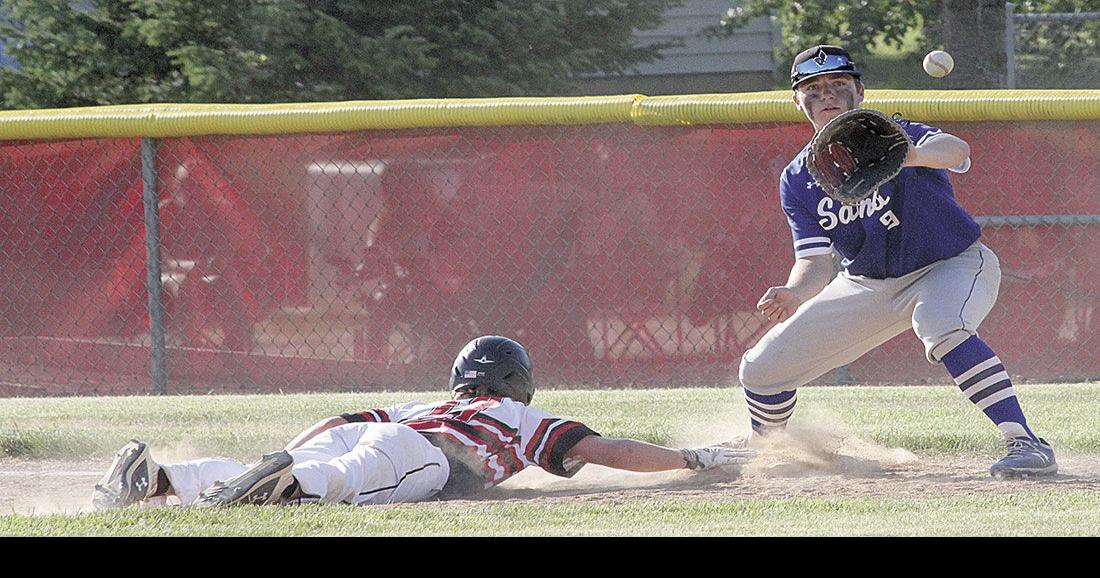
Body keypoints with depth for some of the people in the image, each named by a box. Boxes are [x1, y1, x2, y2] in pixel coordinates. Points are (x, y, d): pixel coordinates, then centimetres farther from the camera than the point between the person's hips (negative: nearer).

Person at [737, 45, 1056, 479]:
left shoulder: (890, 137, -21)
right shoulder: (798, 181, -6)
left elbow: (956, 150, -43)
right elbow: (817, 263, -12)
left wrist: (914, 155, -66)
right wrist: (793, 295, -36)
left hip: (954, 265, -6)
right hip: (869, 283, 6)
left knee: (941, 327, -41)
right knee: (761, 369, 5)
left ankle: (1025, 443, -41)